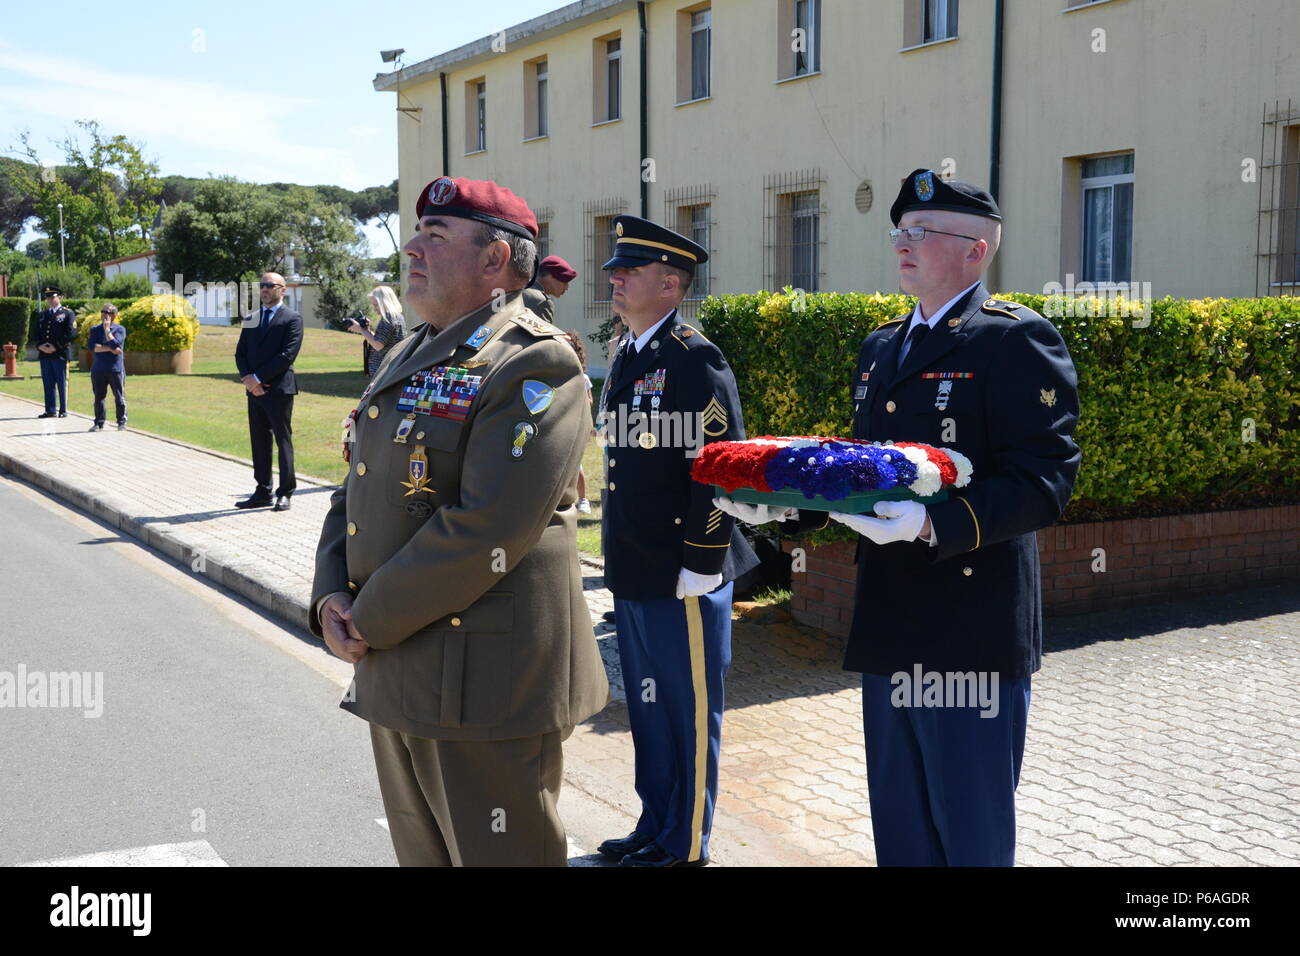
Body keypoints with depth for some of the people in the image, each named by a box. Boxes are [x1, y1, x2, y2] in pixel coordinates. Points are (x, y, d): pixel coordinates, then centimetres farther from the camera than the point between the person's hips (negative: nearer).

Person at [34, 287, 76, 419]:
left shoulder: (68, 313, 1)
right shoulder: (41, 315, 19)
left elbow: (71, 333, -8)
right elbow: (37, 333, 17)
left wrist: (56, 346, -15)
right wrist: (40, 346, -4)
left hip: (60, 353, -5)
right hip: (44, 354, 5)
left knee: (62, 383, -2)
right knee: (48, 383, 6)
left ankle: (63, 411, 3)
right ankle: (50, 410, 11)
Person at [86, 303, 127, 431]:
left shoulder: (120, 329, 0)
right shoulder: (95, 330, 8)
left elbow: (115, 344, -17)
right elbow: (91, 346, -8)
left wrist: (107, 329, -12)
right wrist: (109, 349, -14)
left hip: (116, 369, -3)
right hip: (98, 369, 3)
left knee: (119, 397, 1)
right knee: (99, 397, 7)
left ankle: (122, 423, 10)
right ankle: (99, 423, 14)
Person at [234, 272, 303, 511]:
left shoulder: (292, 319, -3)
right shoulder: (250, 320, 17)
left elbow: (287, 355, -13)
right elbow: (240, 353, 13)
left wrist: (258, 378, -15)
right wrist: (248, 378, -6)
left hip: (279, 390, -6)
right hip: (255, 391, 6)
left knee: (283, 441, -1)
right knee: (259, 442, 8)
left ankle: (285, 493, 5)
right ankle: (263, 492, 15)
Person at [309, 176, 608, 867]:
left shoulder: (533, 364, -15)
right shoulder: (410, 357, 15)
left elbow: (484, 531, -24)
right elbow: (355, 491, 17)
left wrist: (372, 620, -15)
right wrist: (330, 596, 0)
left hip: (483, 688, -9)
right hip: (392, 675, 9)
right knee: (422, 853, 21)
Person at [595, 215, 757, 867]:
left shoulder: (695, 361, -14)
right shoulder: (626, 359, 13)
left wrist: (699, 567, -19)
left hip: (683, 580, -8)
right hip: (632, 574, 9)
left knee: (690, 714, 6)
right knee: (647, 710, 19)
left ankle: (685, 846, 20)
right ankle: (654, 828, 33)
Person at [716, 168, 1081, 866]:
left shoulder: (1018, 340, -10)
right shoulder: (880, 348, 15)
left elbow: (1044, 482, -18)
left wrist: (932, 524, -30)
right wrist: (785, 503, 5)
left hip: (973, 631, -7)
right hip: (889, 625, 8)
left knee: (971, 832, 5)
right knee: (898, 825, 19)